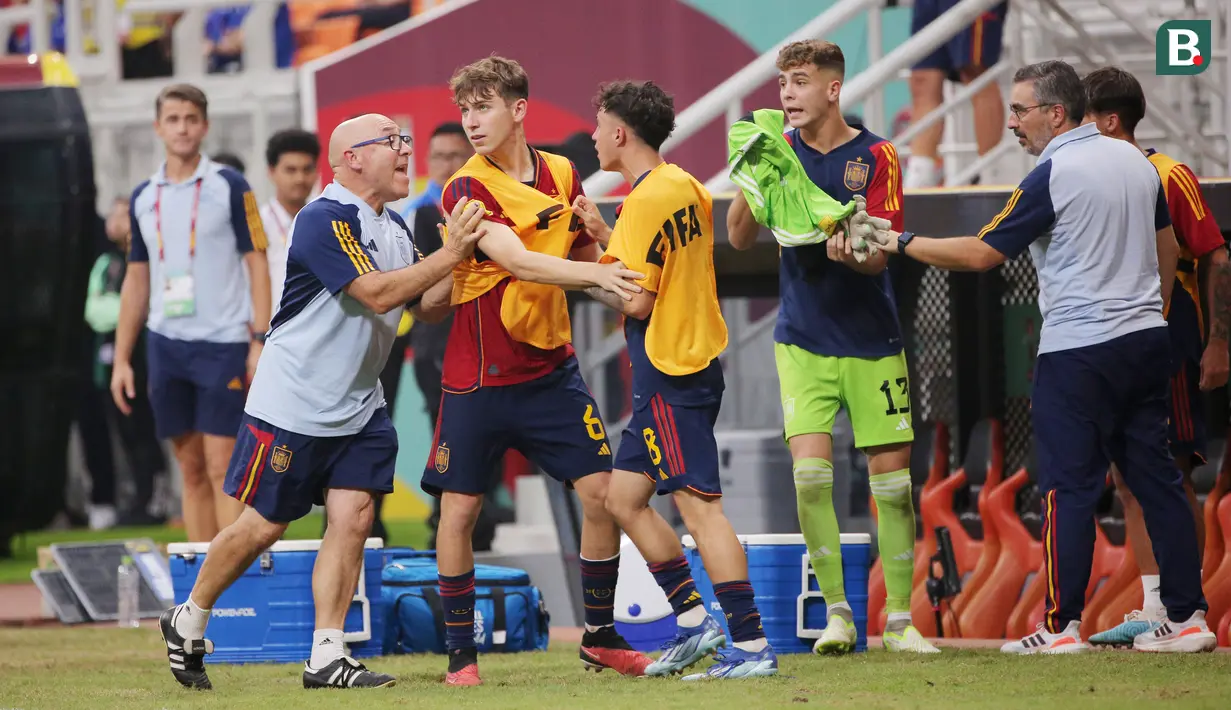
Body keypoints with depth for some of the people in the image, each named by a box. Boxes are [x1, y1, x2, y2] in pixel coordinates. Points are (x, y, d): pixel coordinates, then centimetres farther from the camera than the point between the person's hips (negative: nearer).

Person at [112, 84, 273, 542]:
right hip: (167, 345, 4)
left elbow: (257, 264, -3)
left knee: (222, 466, -8)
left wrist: (261, 341, -11)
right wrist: (121, 359, 11)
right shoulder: (143, 197, 11)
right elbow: (137, 280, 16)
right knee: (191, 469, 6)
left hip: (223, 344, -4)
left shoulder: (229, 187, -2)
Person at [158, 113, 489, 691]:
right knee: (263, 524, 0)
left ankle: (326, 657, -4)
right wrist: (449, 255, -27)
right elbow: (376, 294, -26)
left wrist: (460, 255, -2)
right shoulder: (324, 220, -18)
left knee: (352, 518, -5)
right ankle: (188, 623, 19)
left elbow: (425, 304, 15)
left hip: (359, 406, 8)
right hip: (292, 403, -8)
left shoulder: (393, 229, 10)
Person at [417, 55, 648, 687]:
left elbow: (586, 257, 15)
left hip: (551, 368, 4)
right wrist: (596, 273, -39)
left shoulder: (563, 175, 4)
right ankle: (460, 652, 9)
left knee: (601, 492, -2)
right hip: (478, 375, -4)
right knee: (459, 509, -2)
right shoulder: (466, 189, -13)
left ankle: (600, 636, 13)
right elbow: (517, 260, -27)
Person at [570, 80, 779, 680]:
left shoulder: (645, 199, -16)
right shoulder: (686, 187, 12)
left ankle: (751, 645, -12)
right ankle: (694, 620, 15)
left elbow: (637, 301, -17)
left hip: (668, 375, -10)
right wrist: (605, 237, 16)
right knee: (623, 496, 15)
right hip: (697, 360, 10)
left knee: (699, 506, -10)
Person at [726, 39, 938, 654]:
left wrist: (850, 251, -32)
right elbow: (739, 237, -3)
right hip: (803, 342, 1)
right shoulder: (783, 152, 2)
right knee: (809, 473, -12)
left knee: (892, 476, 0)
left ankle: (899, 619, 11)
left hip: (872, 341, -1)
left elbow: (880, 255, -10)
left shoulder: (875, 157, -5)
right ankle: (836, 613, -1)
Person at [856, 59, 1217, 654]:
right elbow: (1168, 249, 20)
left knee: (1068, 487, -3)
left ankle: (1061, 625, -3)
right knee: (1155, 478, 9)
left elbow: (982, 254, -11)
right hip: (1146, 340, 7)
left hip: (1078, 350, -7)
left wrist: (900, 242, -2)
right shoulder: (1135, 161, 10)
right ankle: (1188, 616, 6)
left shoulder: (1052, 177, -13)